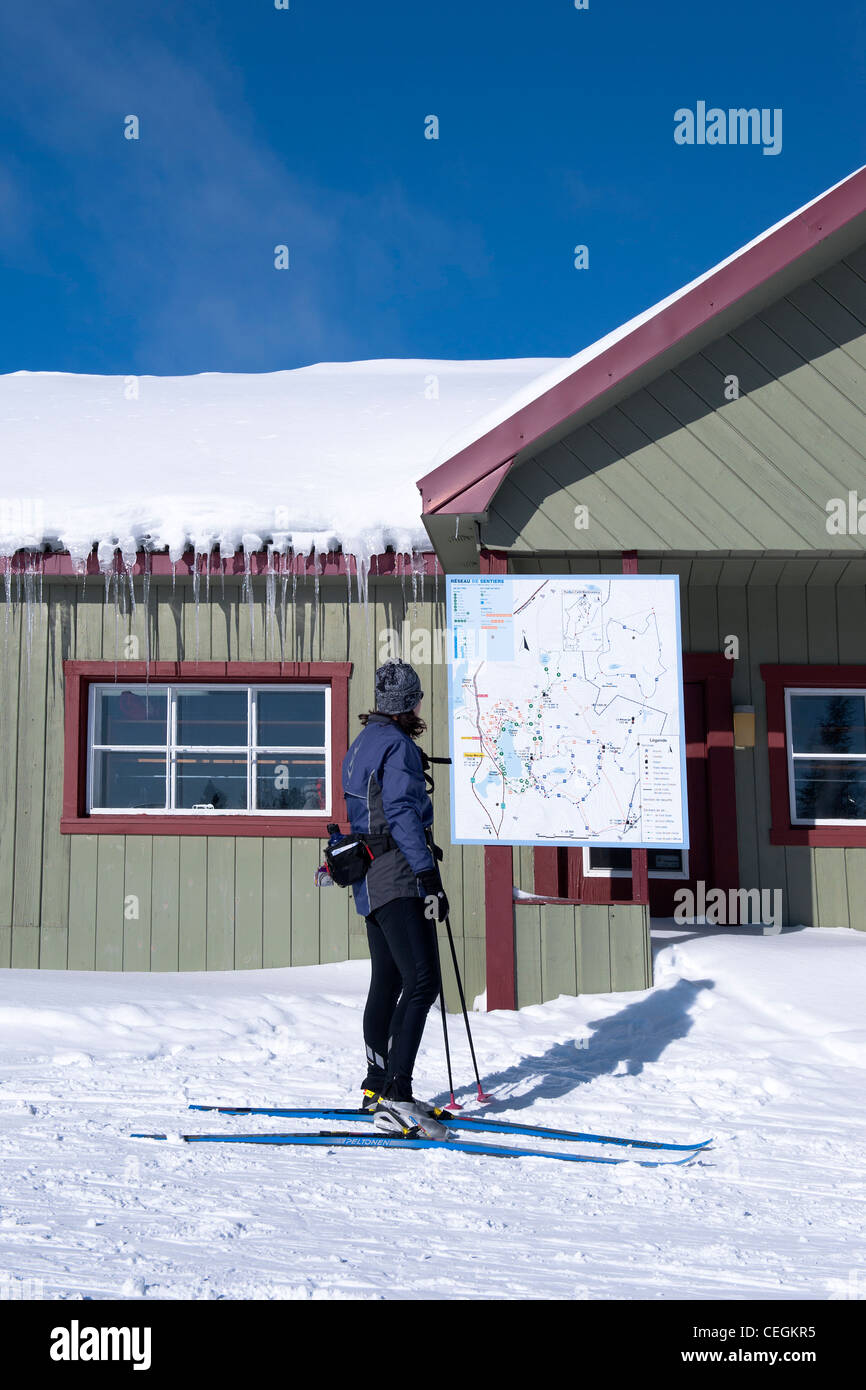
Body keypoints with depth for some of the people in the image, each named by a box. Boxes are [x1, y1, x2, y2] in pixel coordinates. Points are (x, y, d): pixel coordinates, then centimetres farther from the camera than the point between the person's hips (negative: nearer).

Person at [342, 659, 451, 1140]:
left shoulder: (362, 744, 19)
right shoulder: (397, 745, -10)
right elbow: (402, 813, -19)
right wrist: (429, 876, -21)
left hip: (371, 882, 10)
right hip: (399, 878, -10)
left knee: (387, 983, 17)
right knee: (422, 982, -15)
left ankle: (378, 1088, 27)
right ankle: (395, 1098, -22)